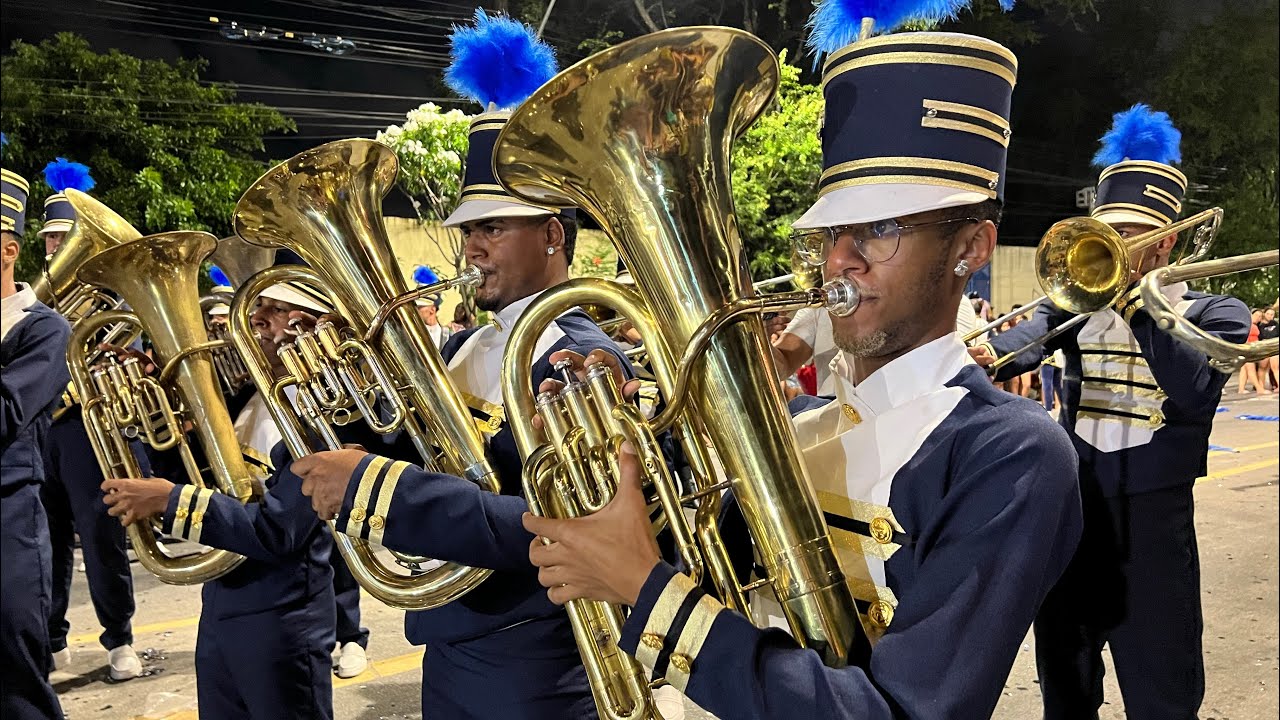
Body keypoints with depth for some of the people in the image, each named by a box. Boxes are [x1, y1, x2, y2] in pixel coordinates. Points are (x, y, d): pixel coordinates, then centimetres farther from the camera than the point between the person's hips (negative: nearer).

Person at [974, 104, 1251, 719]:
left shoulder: (1216, 314, 1)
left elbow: (1196, 391, -19)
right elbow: (1032, 334, -14)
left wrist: (1133, 304, -18)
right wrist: (987, 355, -35)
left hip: (1154, 527, -3)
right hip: (1068, 513, 3)